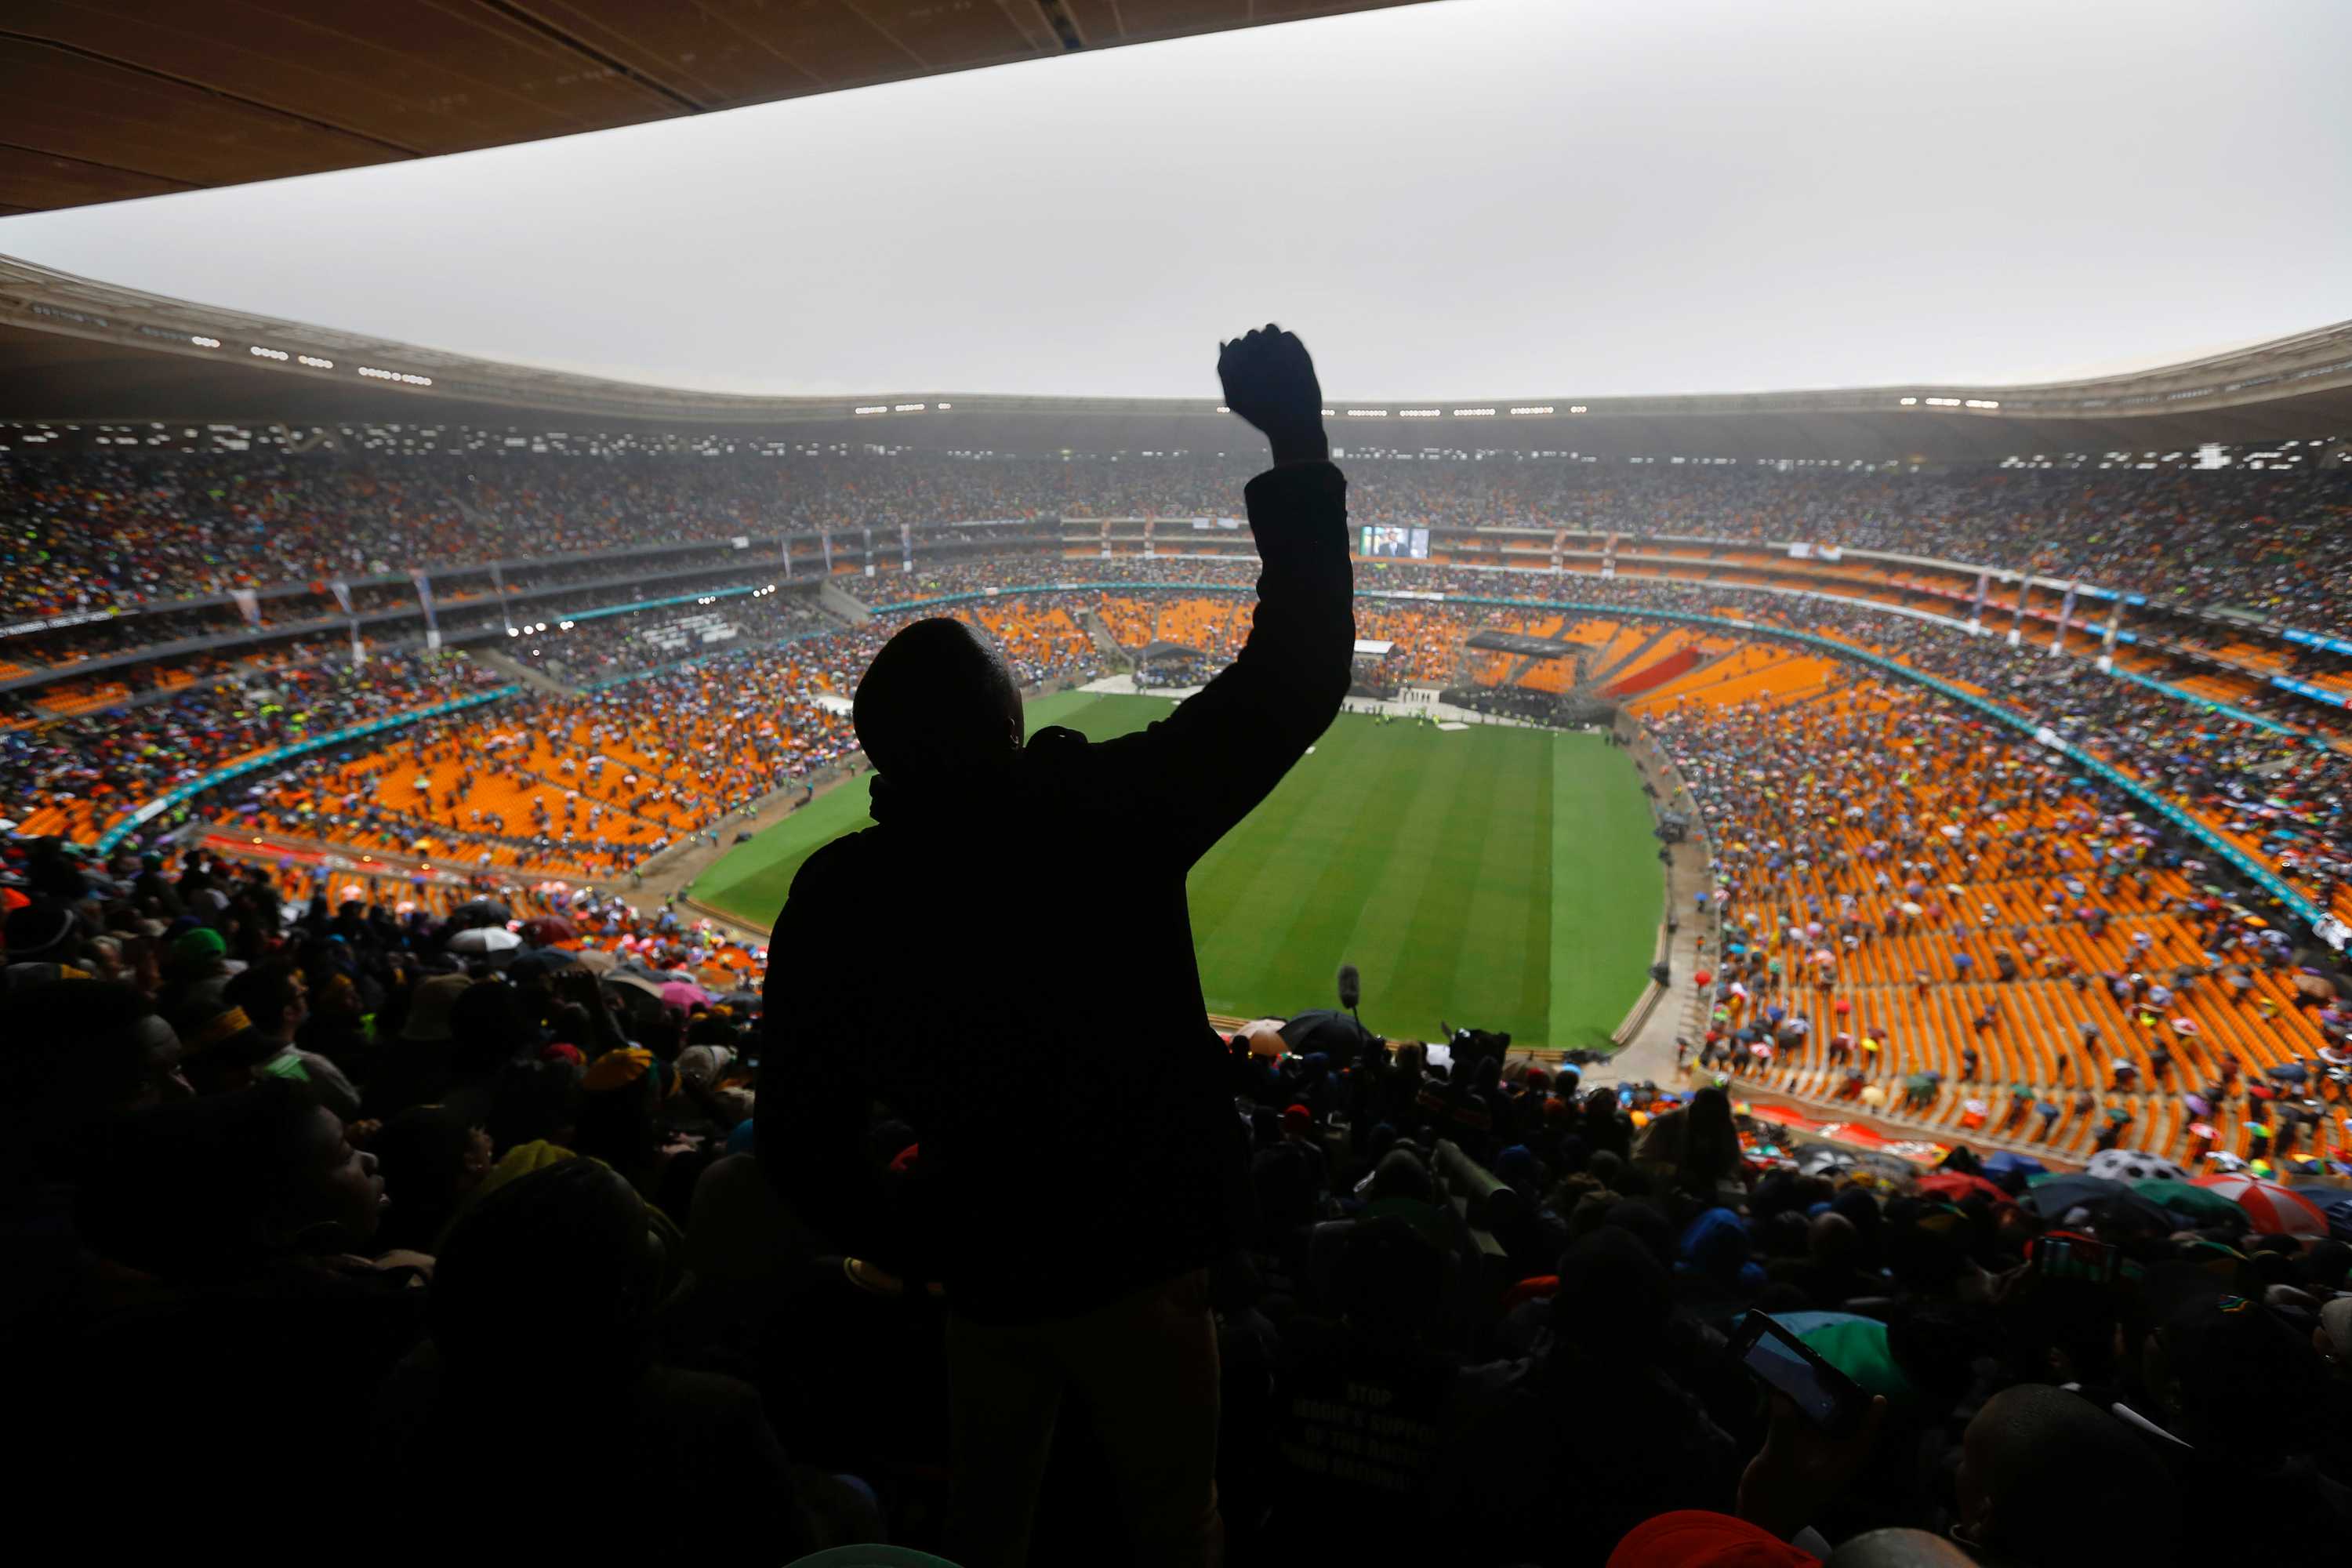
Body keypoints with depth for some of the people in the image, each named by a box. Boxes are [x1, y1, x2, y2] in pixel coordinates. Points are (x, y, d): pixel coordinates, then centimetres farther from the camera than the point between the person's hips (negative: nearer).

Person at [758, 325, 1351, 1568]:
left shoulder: (838, 892, -15)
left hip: (981, 1269, 4)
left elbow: (802, 1128, -8)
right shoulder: (1107, 814, -27)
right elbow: (1296, 680, -22)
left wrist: (911, 1252, 9)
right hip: (1130, 1261, -3)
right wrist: (1301, 446, -17)